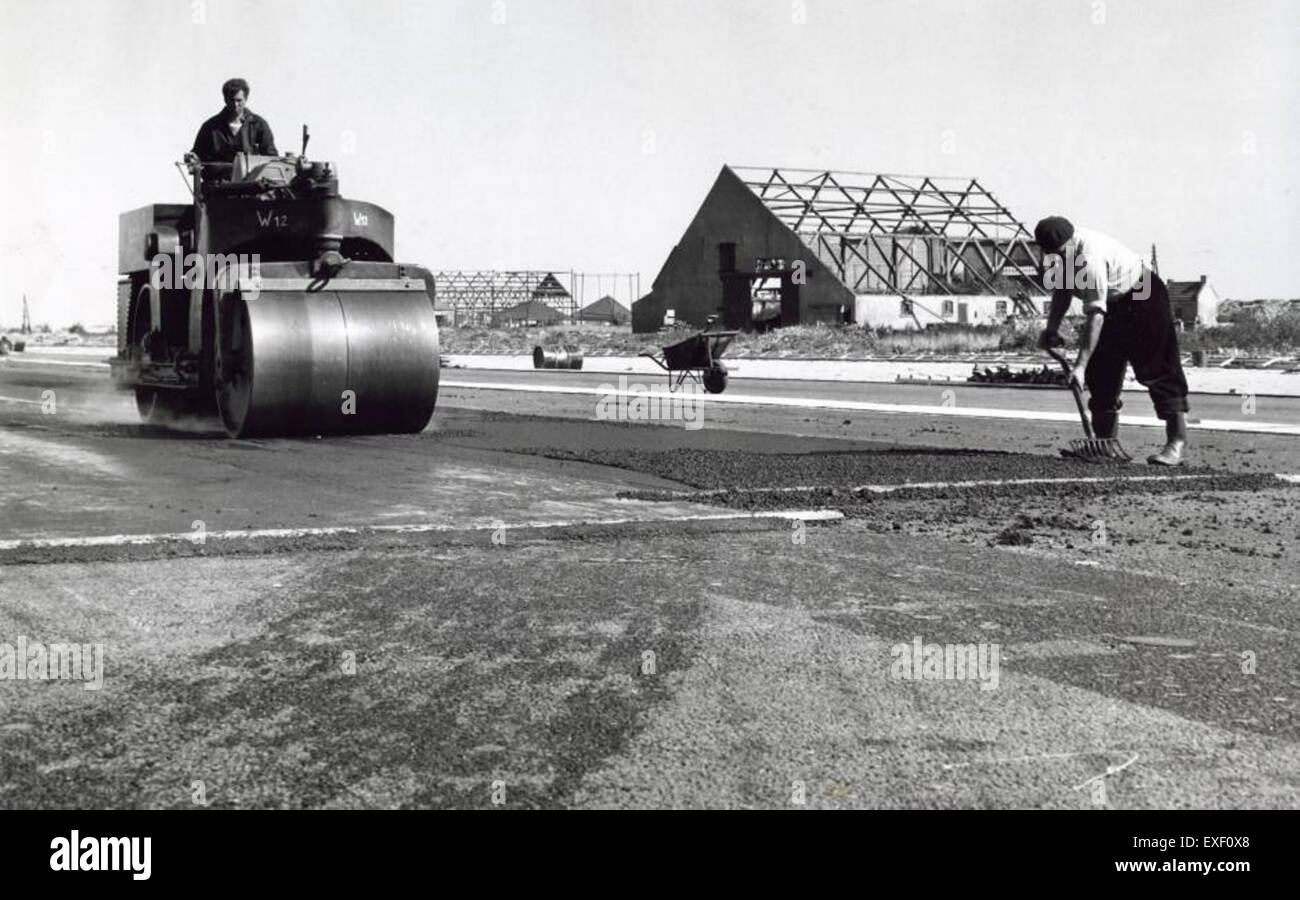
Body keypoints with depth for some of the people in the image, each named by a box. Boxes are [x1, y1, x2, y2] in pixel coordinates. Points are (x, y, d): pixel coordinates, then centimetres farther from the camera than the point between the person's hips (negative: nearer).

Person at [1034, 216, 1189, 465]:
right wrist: (1051, 329, -3)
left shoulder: (1090, 257, -36)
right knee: (1100, 374, 4)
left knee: (1157, 370, -13)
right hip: (1113, 304, 9)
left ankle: (1177, 444, -16)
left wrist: (1080, 365, -38)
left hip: (1143, 298, -9)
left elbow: (1095, 316, -37)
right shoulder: (1060, 252, -10)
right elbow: (1062, 290, 8)